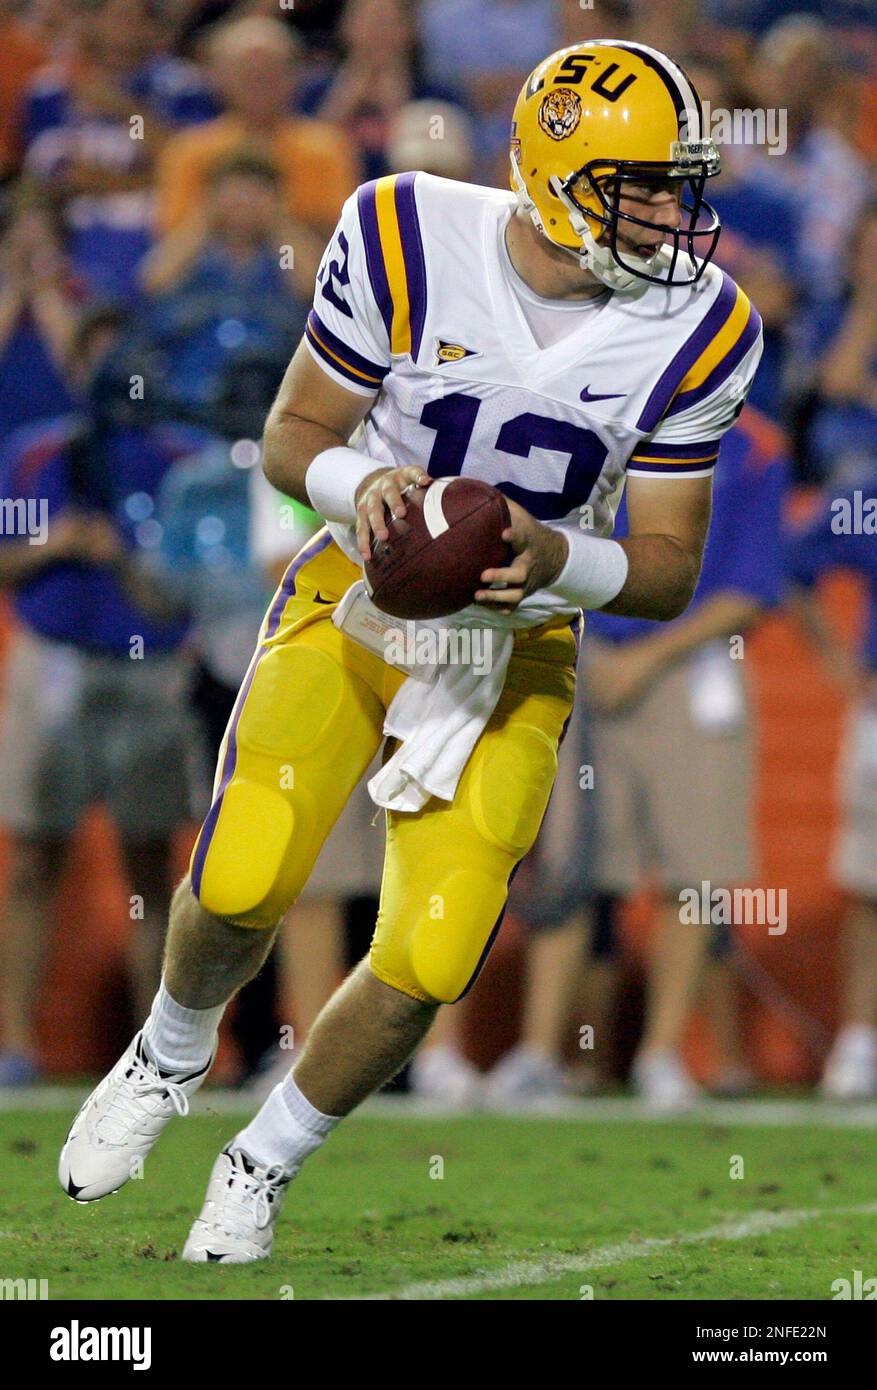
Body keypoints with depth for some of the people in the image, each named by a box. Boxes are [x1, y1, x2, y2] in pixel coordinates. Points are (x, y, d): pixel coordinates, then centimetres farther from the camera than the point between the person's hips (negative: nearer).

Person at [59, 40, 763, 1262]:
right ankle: (173, 1056, 17)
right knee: (241, 886, -20)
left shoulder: (696, 333, -12)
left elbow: (670, 568, -5)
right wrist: (360, 484, -28)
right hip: (359, 598, -1)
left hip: (516, 645, 1)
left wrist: (555, 557, -25)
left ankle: (266, 1164, 17)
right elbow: (294, 438, -5)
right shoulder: (407, 241, -16)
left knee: (427, 966, -11)